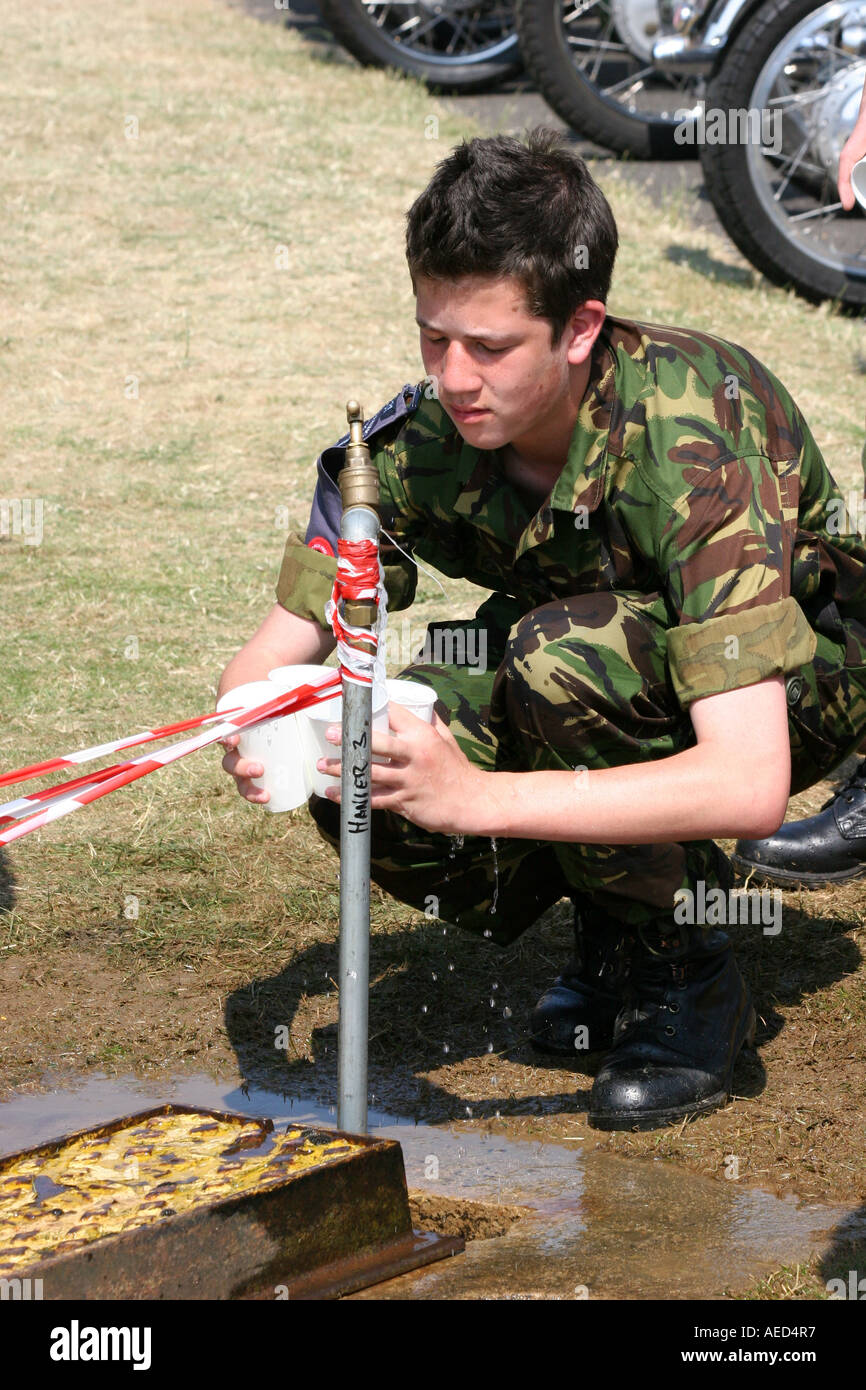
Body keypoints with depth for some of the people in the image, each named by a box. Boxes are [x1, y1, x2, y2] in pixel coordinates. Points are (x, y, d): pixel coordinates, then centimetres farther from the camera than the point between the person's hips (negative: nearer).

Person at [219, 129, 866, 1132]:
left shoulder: (693, 435, -36)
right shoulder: (417, 437, -20)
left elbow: (751, 785, -43)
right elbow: (278, 647, -11)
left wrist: (477, 797, -51)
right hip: (601, 648, 5)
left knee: (563, 657, -37)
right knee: (361, 792, -23)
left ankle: (686, 980, -14)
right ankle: (611, 929, 4)